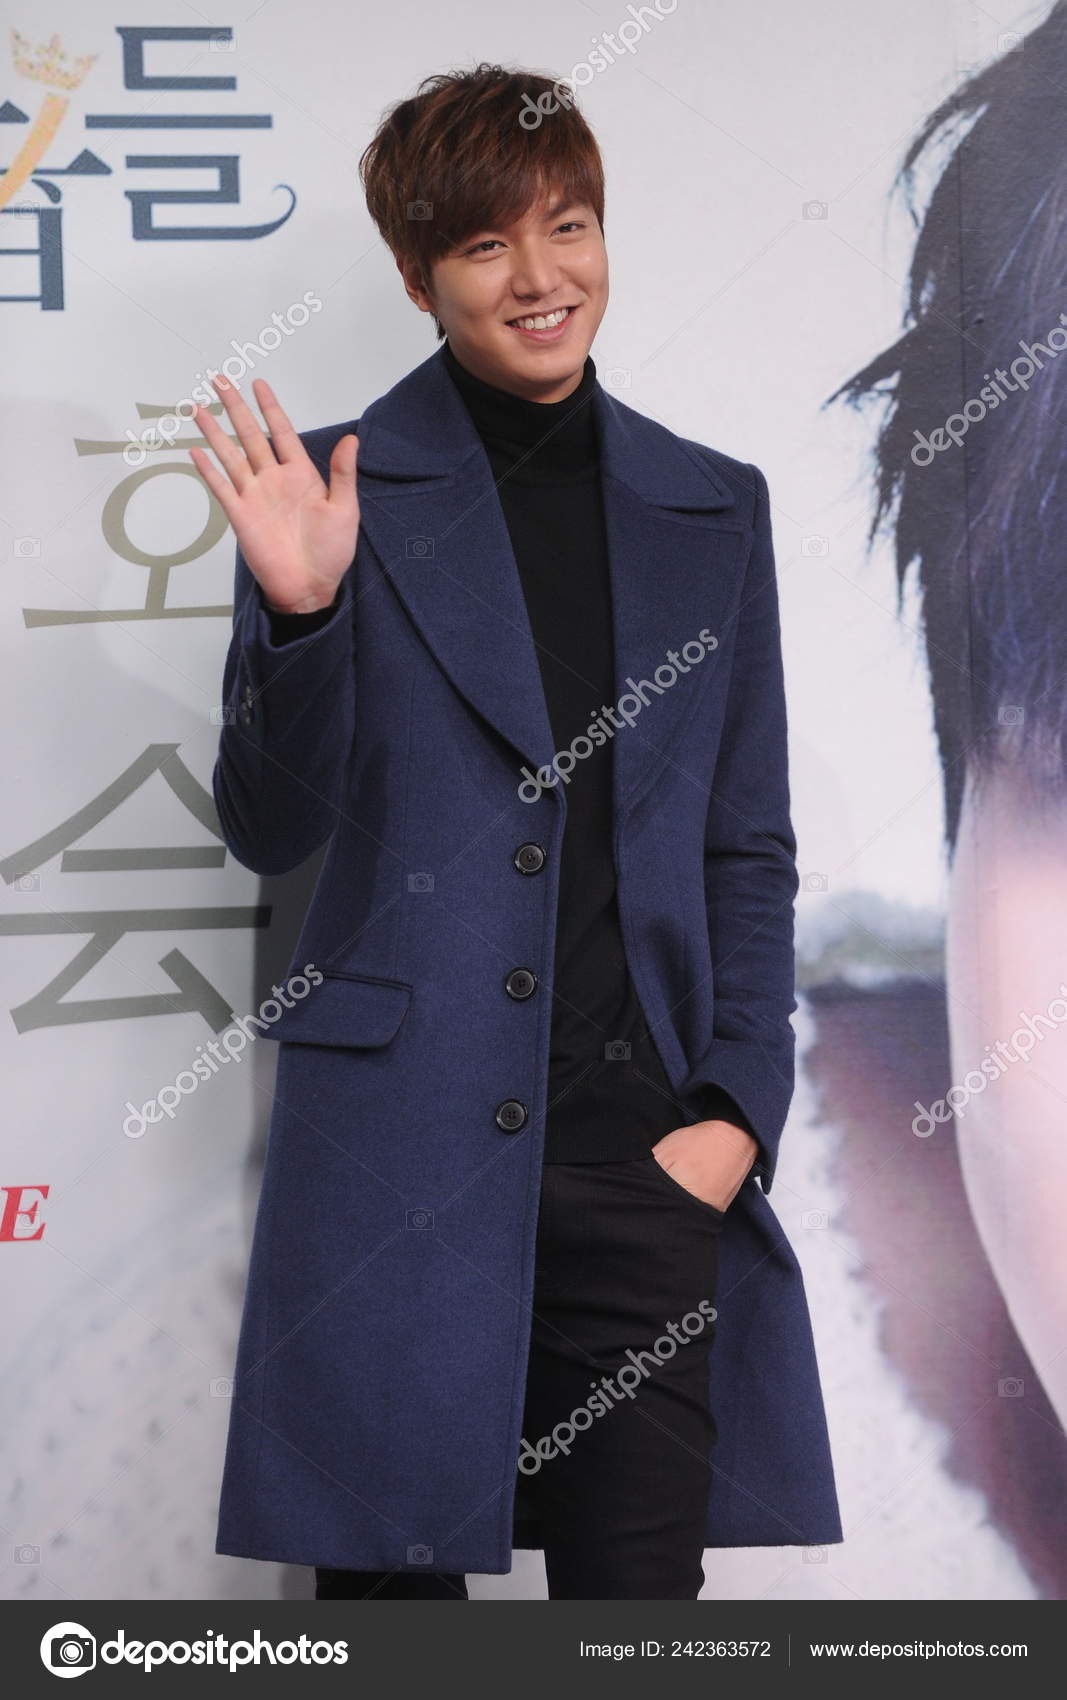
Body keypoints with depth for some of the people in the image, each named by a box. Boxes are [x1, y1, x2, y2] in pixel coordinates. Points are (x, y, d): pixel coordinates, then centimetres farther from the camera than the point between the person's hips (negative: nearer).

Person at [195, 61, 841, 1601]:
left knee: (643, 1578, 6)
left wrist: (738, 1112, 2)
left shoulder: (712, 507, 11)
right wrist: (300, 610, -16)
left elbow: (752, 851, 12)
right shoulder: (341, 490, 2)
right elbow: (270, 831, 0)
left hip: (644, 1152, 3)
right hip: (401, 1143, -2)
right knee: (392, 1574, 6)